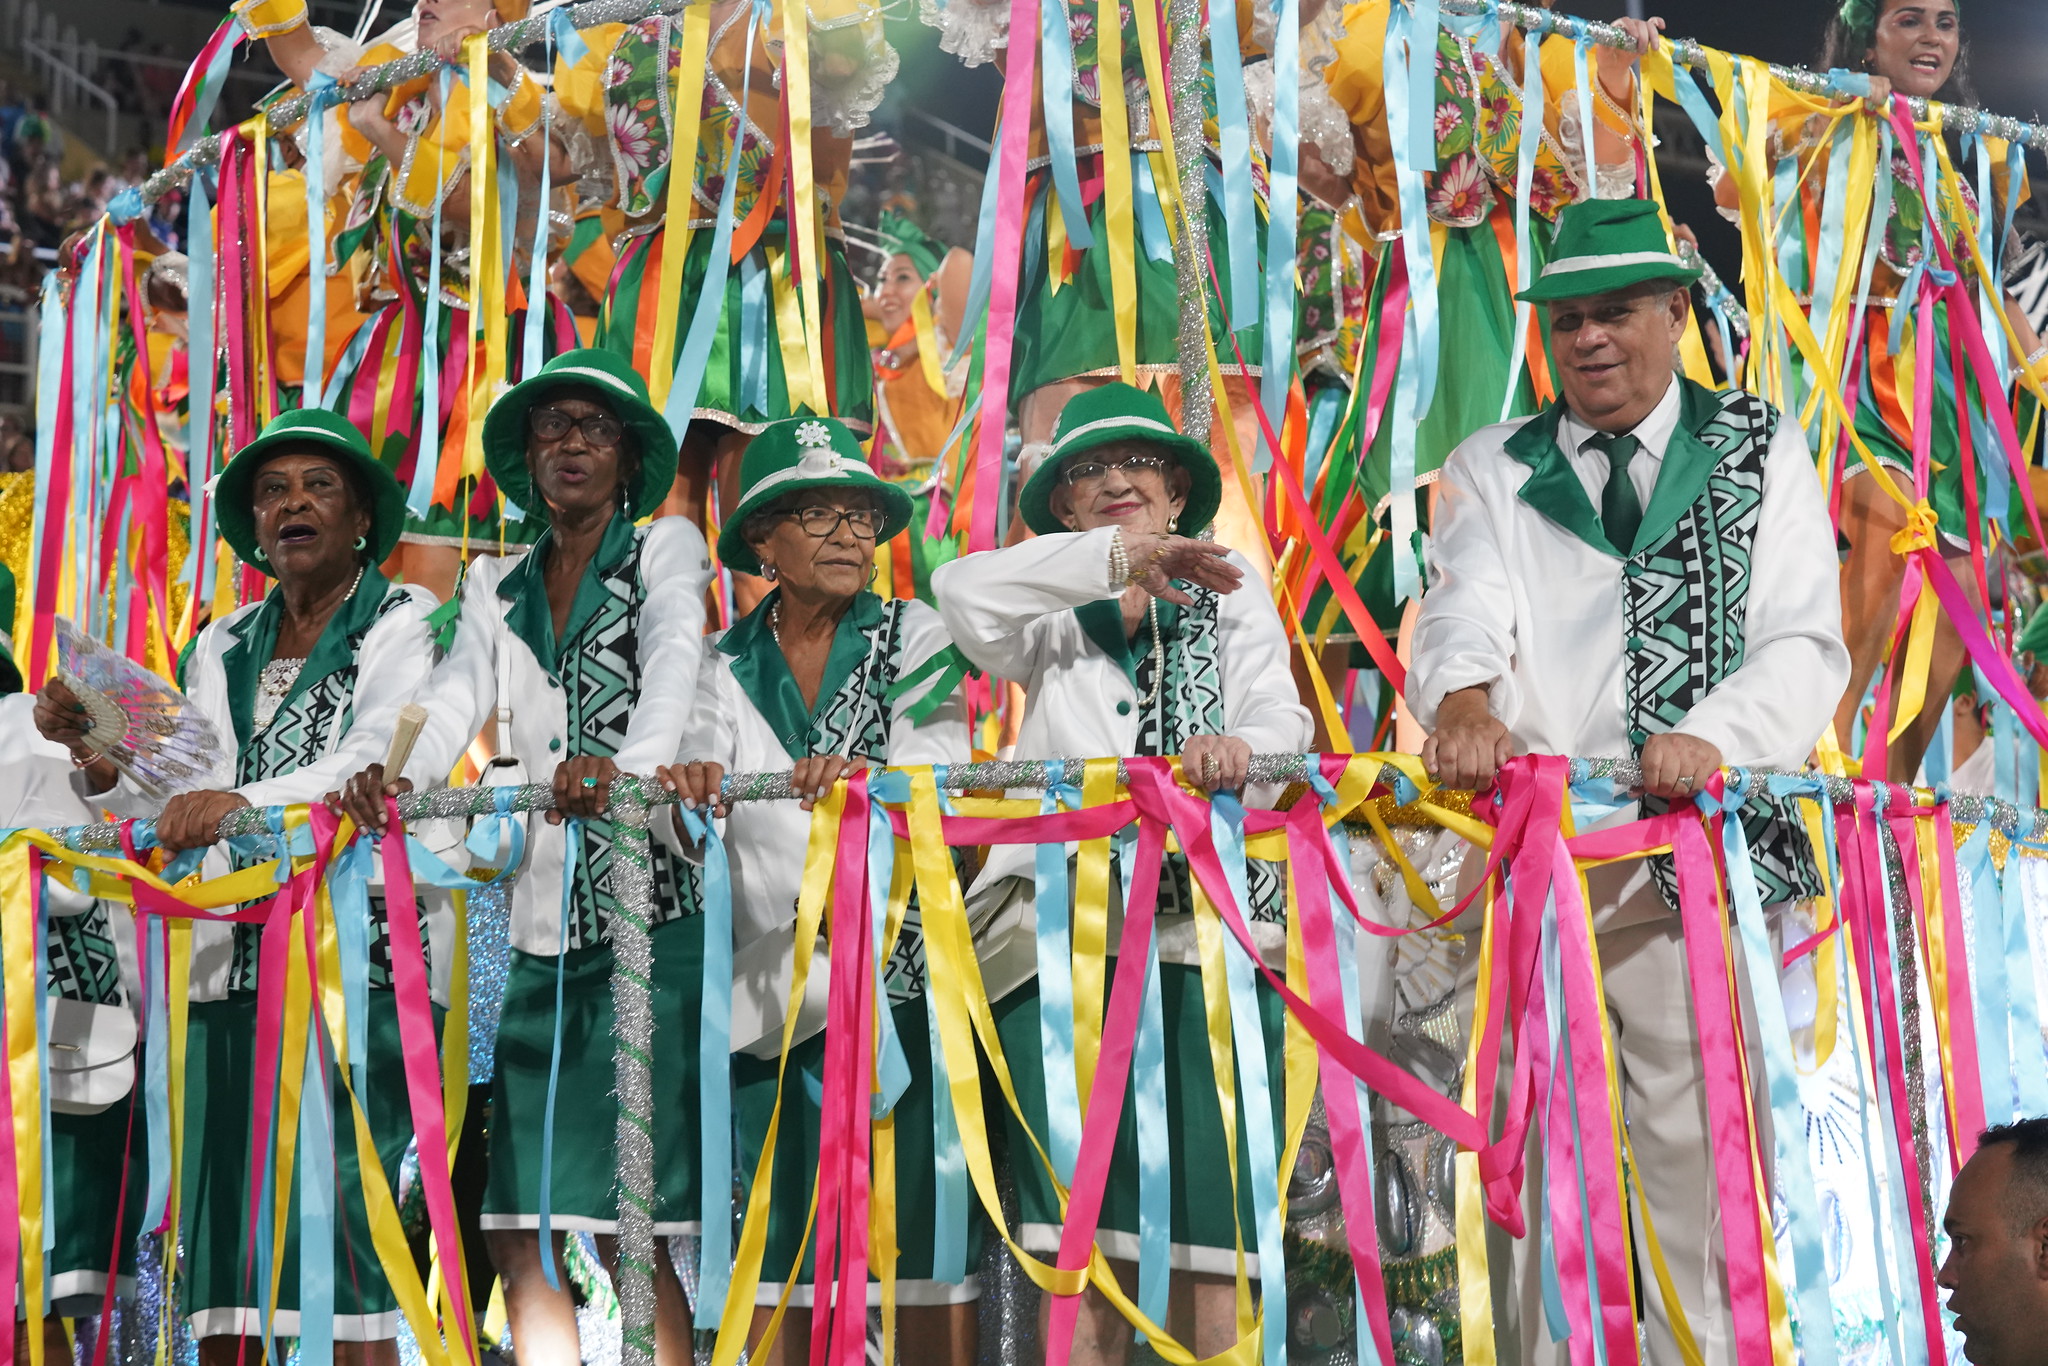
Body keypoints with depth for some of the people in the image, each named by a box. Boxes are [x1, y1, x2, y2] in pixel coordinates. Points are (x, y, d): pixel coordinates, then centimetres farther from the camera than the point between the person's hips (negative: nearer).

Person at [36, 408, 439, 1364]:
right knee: (219, 1223, 2)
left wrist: (244, 801, -28)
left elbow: (382, 759, -14)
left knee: (343, 1208, -12)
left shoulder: (405, 624, 4)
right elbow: (172, 815, 15)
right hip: (231, 969, 5)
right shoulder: (222, 650, 20)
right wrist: (95, 754, -2)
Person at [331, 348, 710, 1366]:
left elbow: (674, 666, -11)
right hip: (534, 916, 5)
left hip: (645, 904, -4)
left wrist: (625, 764, -32)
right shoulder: (496, 586, 20)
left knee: (630, 1225, -11)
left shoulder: (668, 550, 8)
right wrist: (392, 776, -19)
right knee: (515, 1228, 0)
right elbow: (455, 695, 3)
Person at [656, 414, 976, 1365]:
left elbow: (942, 755, -10)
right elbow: (705, 760, -3)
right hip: (769, 969, 2)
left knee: (923, 1216, -4)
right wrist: (694, 782, -27)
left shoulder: (914, 635, 6)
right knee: (773, 1231, 3)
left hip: (902, 968, -2)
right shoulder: (727, 664, 11)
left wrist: (867, 776, -31)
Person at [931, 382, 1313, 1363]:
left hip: (1203, 934, 0)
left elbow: (1280, 717, 3)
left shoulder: (1231, 601, 19)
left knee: (1206, 1227, -7)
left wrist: (1238, 746, -22)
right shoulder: (1052, 618, 19)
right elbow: (960, 590, -3)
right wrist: (1118, 559, -14)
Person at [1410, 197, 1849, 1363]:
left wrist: (1713, 734, -21)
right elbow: (1465, 608, -5)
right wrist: (1463, 696, -29)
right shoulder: (1494, 469, 14)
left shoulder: (1764, 453, 12)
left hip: (1697, 850, -1)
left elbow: (1805, 646, 0)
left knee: (1700, 1151, -1)